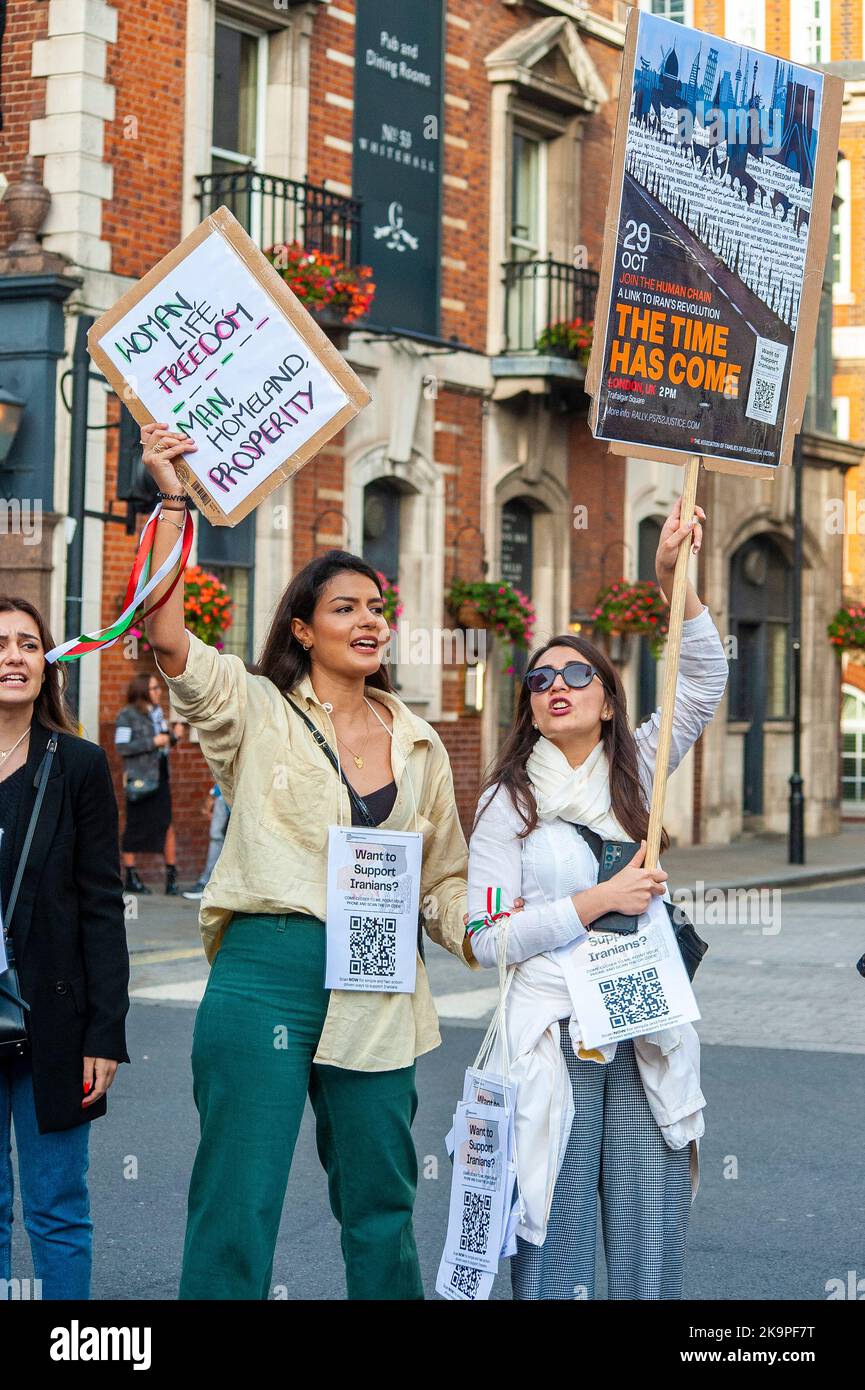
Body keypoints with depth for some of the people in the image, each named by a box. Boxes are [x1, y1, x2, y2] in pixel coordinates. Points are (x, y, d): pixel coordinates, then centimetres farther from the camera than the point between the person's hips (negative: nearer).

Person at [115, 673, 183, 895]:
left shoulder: (157, 712, 14)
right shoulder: (127, 715, -6)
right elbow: (122, 747, -14)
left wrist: (174, 735, 2)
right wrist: (153, 742, -17)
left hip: (160, 776, 6)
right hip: (139, 777, -6)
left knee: (167, 825, -2)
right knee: (135, 827, 1)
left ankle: (171, 876, 1)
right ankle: (131, 877, 9)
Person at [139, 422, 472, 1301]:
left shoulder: (418, 744, 14)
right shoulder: (255, 713, 2)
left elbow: (443, 878, 20)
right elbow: (167, 636, -14)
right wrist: (171, 504, -19)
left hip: (377, 994, 4)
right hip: (265, 975, -4)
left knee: (380, 1210, 12)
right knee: (237, 1210, -3)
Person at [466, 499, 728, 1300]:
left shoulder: (635, 777, 12)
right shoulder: (508, 803, 3)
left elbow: (705, 682, 2)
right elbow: (489, 940, -4)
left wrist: (674, 581, -10)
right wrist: (600, 900, -10)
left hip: (650, 1049, 3)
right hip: (555, 1046, -3)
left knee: (652, 1271, 2)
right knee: (556, 1272, -3)